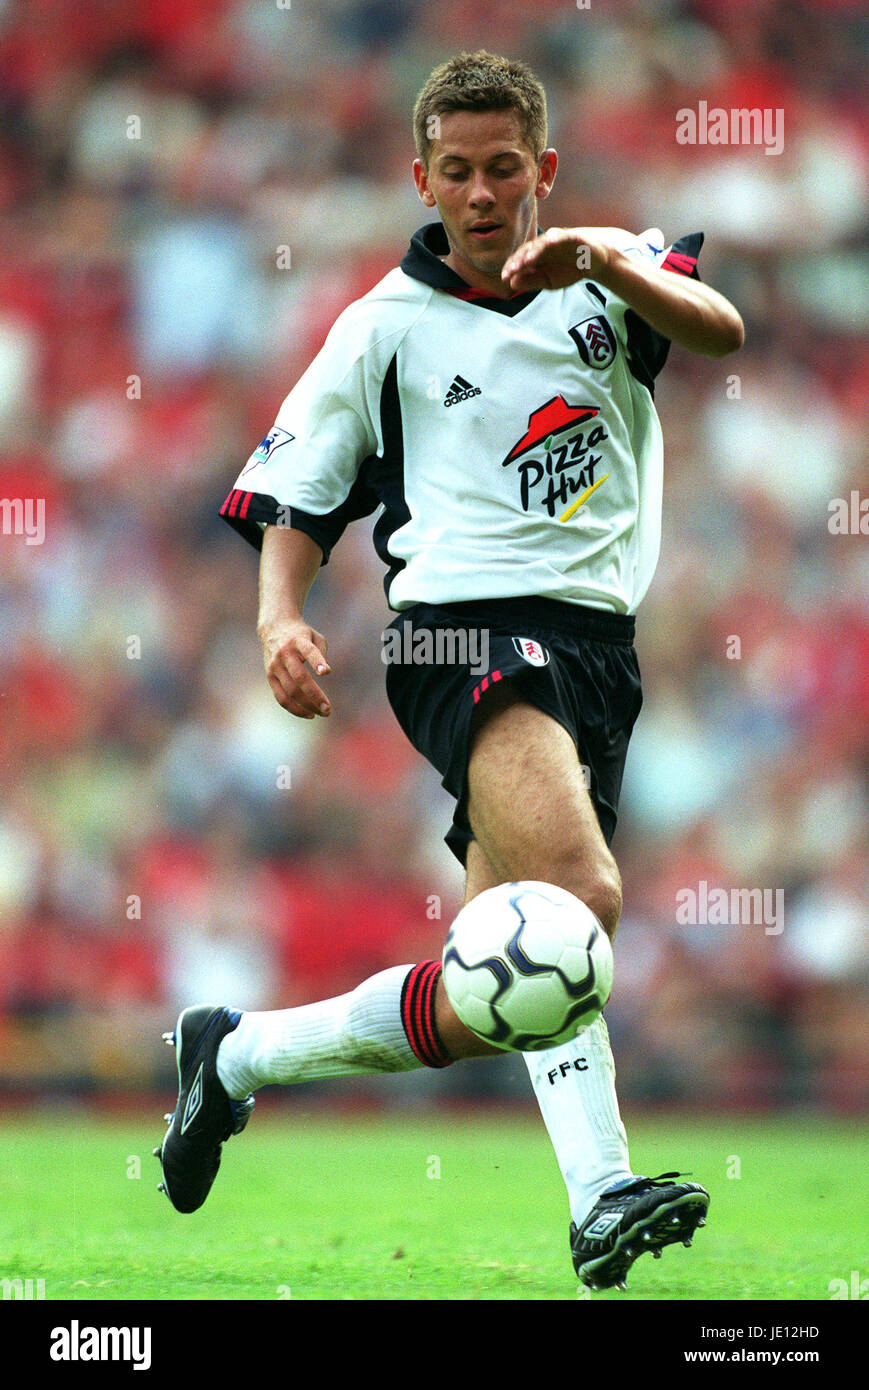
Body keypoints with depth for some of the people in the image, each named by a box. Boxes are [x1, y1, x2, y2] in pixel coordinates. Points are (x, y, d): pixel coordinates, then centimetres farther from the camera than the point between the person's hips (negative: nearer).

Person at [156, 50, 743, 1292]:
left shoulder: (612, 278, 13)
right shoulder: (388, 325, 7)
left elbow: (722, 329, -8)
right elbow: (294, 499, 11)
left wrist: (608, 262, -25)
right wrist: (280, 620, -8)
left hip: (597, 642, 5)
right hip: (467, 627, -5)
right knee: (579, 890, -33)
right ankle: (600, 1192, -37)